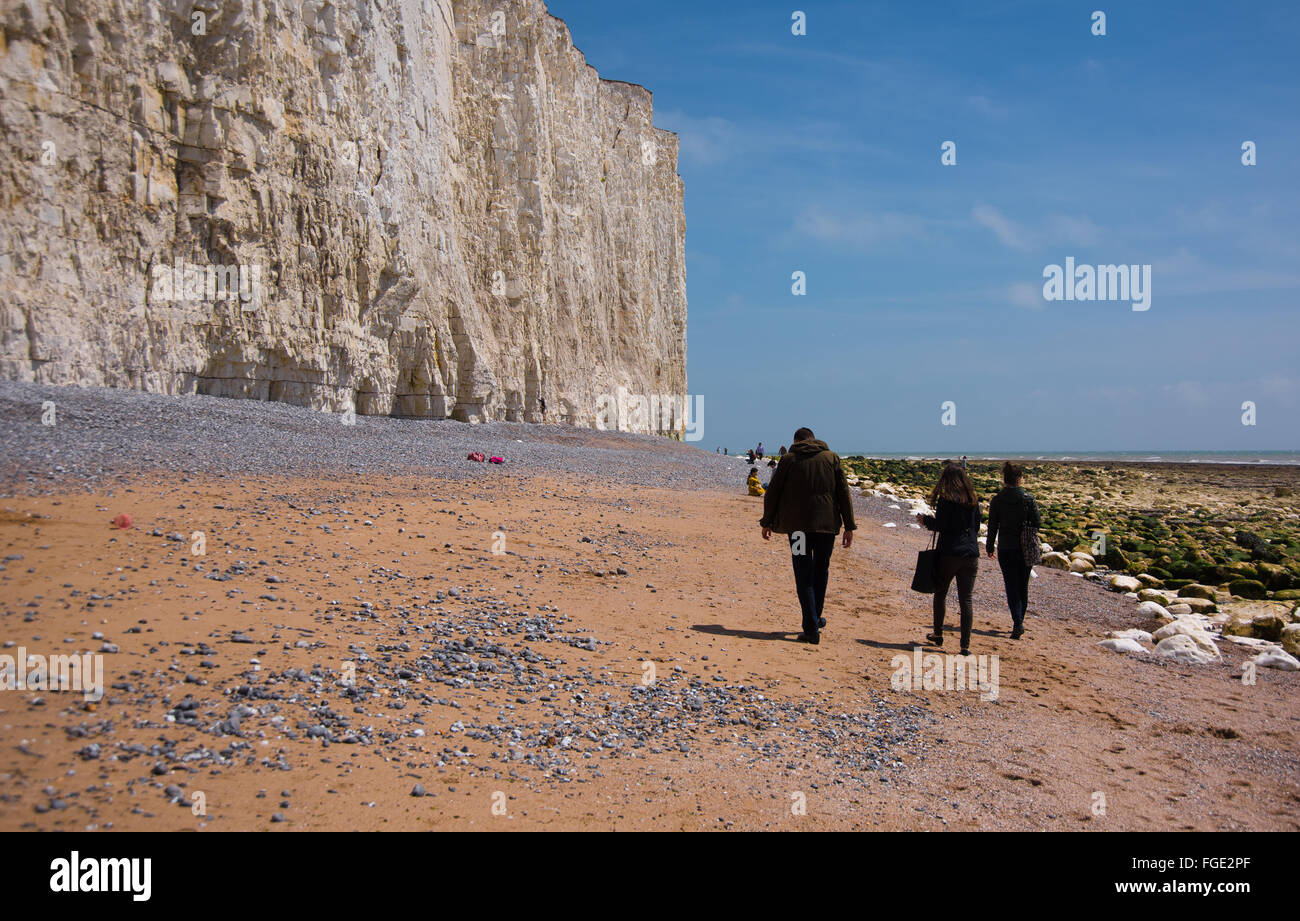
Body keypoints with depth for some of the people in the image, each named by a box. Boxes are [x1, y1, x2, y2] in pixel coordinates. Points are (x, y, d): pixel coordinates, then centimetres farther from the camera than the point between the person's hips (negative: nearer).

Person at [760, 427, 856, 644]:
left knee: (804, 577, 1)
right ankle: (815, 620, 30)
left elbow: (772, 493, 5)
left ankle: (812, 629, -5)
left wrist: (767, 523, 16)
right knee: (821, 572, 19)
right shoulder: (832, 458, 7)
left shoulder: (788, 460, 4)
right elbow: (844, 494, 3)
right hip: (827, 524, 2)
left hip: (797, 525, -1)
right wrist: (849, 527, 5)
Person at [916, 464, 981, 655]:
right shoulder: (973, 500, 9)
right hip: (971, 554, 4)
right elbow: (976, 527, 16)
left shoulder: (946, 499, -8)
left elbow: (940, 525, -11)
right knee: (966, 600, 3)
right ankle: (965, 645, -2)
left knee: (940, 594, 16)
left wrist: (925, 520, 7)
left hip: (949, 553, -4)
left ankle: (938, 635, 25)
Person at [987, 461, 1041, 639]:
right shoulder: (1028, 499, -7)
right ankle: (1019, 621, 23)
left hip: (1005, 549, 0)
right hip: (1026, 548, 0)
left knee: (1011, 586, 2)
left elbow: (992, 526, 0)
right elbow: (1037, 523, -6)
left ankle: (1018, 623, -15)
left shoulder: (997, 500, -4)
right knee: (1023, 586, 15)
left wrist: (990, 546, 12)